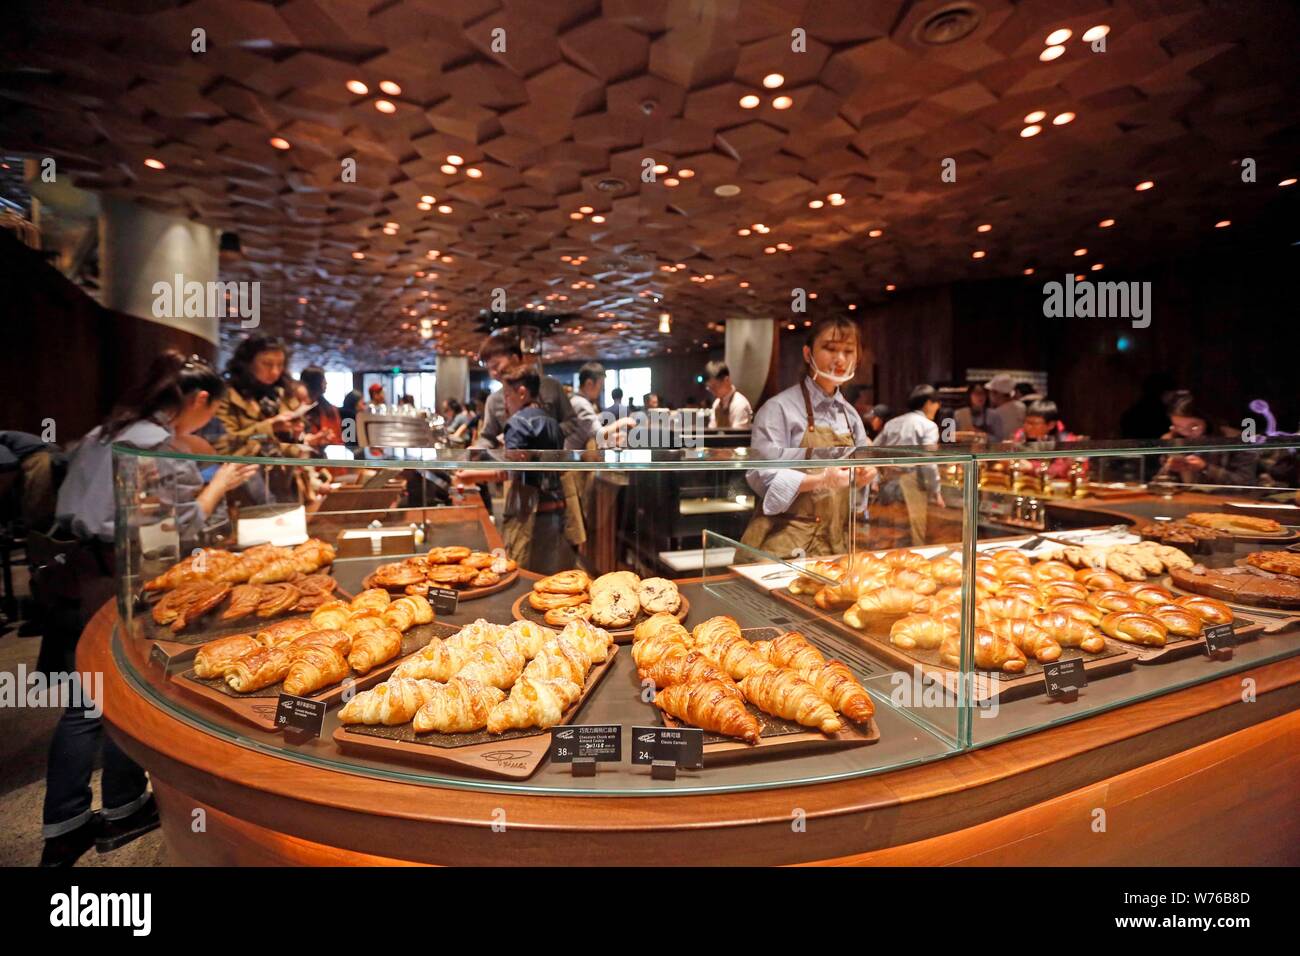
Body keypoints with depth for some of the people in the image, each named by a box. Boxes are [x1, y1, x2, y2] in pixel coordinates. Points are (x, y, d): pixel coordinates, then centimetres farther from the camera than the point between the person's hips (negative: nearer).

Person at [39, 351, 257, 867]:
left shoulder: (103, 433, 11)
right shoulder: (162, 448, -16)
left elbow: (99, 505, 15)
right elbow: (181, 531, -14)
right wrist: (220, 482, -4)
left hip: (72, 578, 8)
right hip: (114, 587, -8)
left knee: (85, 705, 15)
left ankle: (63, 829, 24)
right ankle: (121, 812, 27)